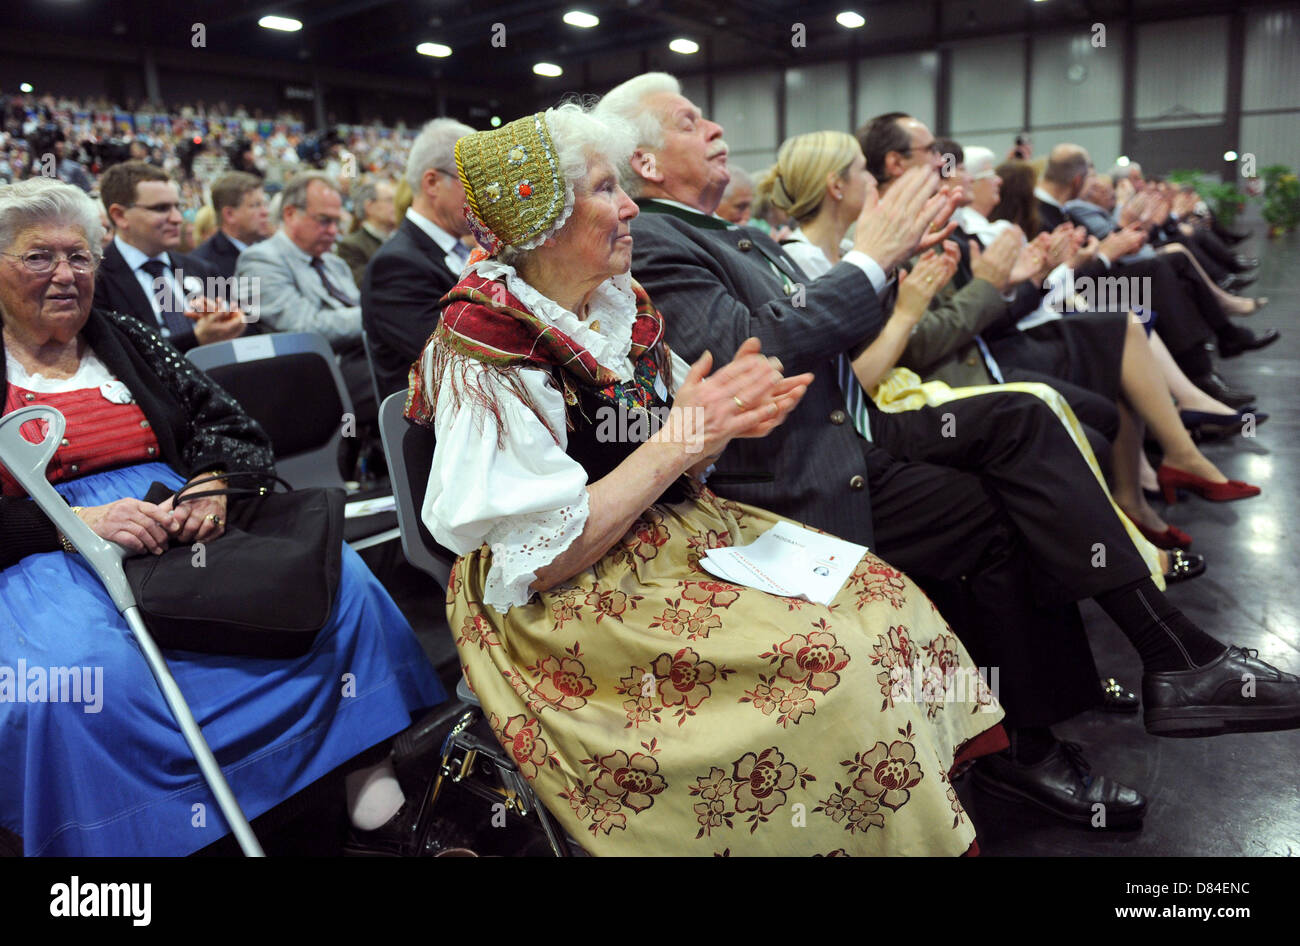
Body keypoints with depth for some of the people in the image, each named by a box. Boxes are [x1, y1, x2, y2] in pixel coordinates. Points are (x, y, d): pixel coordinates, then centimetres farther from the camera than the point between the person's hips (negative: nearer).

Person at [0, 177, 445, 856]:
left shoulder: (127, 341, 19)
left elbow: (230, 427, 12)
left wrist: (211, 485, -11)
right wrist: (75, 520, -17)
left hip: (181, 525, 3)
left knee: (334, 576, -23)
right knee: (86, 674, -37)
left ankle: (365, 761, -12)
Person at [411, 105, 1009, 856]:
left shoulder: (621, 307, 6)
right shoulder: (483, 354, -17)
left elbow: (672, 474, 12)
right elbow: (532, 565, -21)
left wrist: (727, 422, -11)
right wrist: (681, 438, -21)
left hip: (682, 535, 8)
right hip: (571, 607, -8)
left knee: (881, 599, -7)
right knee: (826, 658, -22)